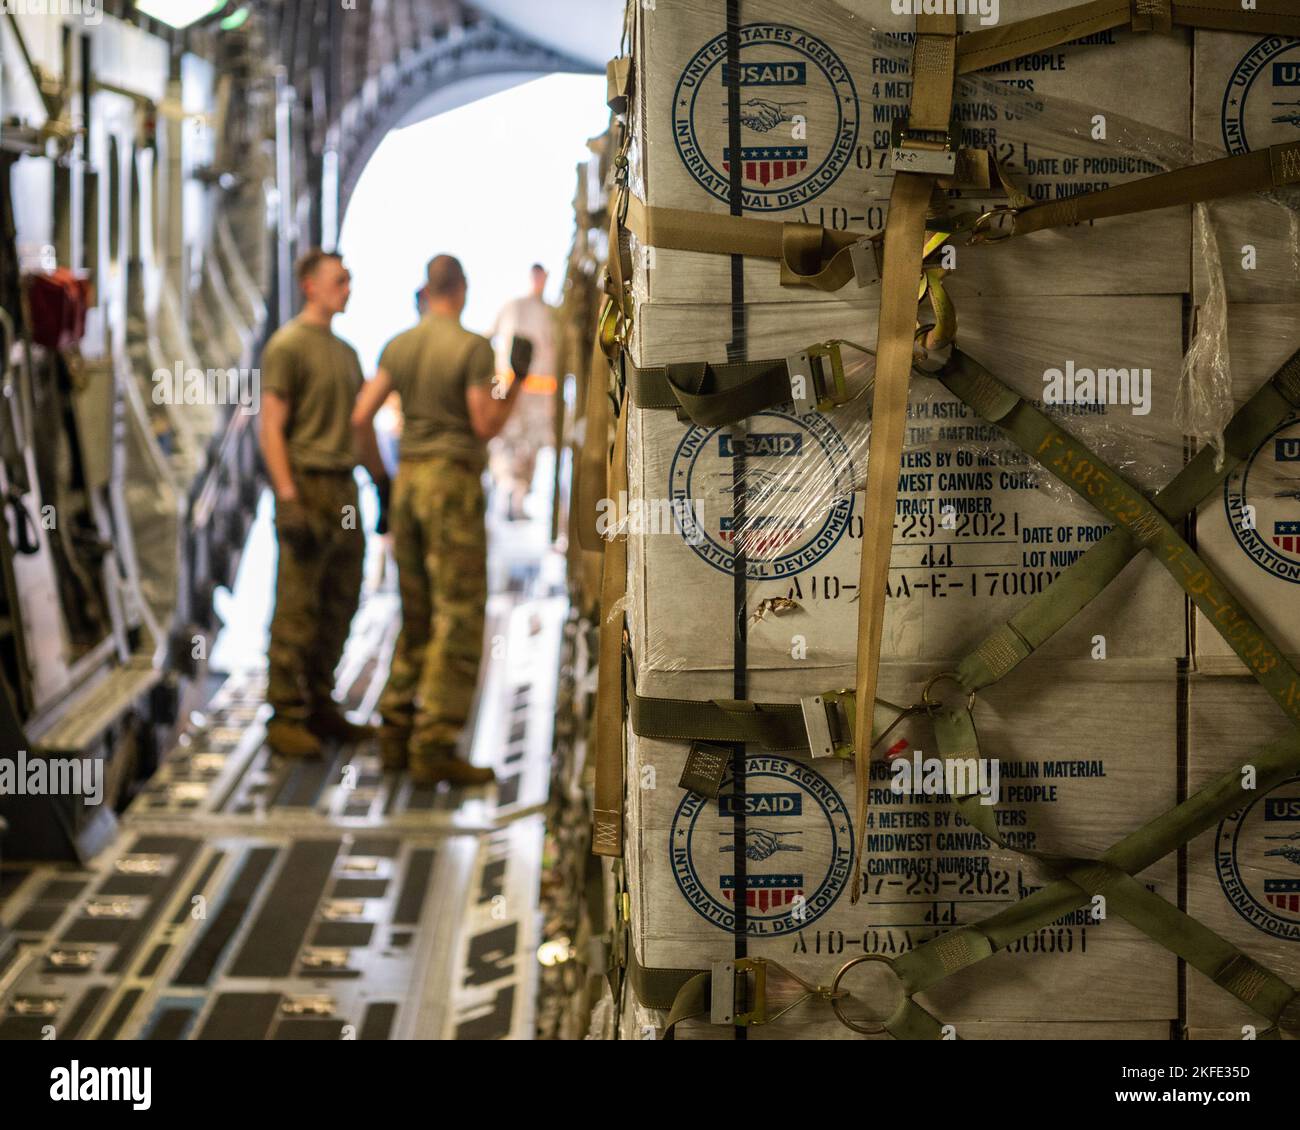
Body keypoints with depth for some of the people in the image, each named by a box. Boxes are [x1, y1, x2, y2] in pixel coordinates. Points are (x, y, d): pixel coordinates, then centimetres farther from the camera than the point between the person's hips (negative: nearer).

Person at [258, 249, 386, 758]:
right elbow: (271, 428, -11)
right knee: (298, 607, -6)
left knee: (339, 605, 9)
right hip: (307, 486, -8)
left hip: (343, 487, 8)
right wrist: (288, 499, -18)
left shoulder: (346, 352, 18)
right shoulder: (287, 346, -6)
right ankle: (285, 718, -2)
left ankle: (320, 706, 17)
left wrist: (383, 484, 18)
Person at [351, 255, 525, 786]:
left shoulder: (400, 345, 8)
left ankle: (396, 732, 15)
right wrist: (515, 389, 5)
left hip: (409, 481, 7)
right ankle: (434, 747, -9)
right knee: (460, 618, -5)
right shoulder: (473, 348, -10)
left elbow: (361, 415, 5)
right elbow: (485, 425, -12)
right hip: (454, 486, -7)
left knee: (416, 617, 14)